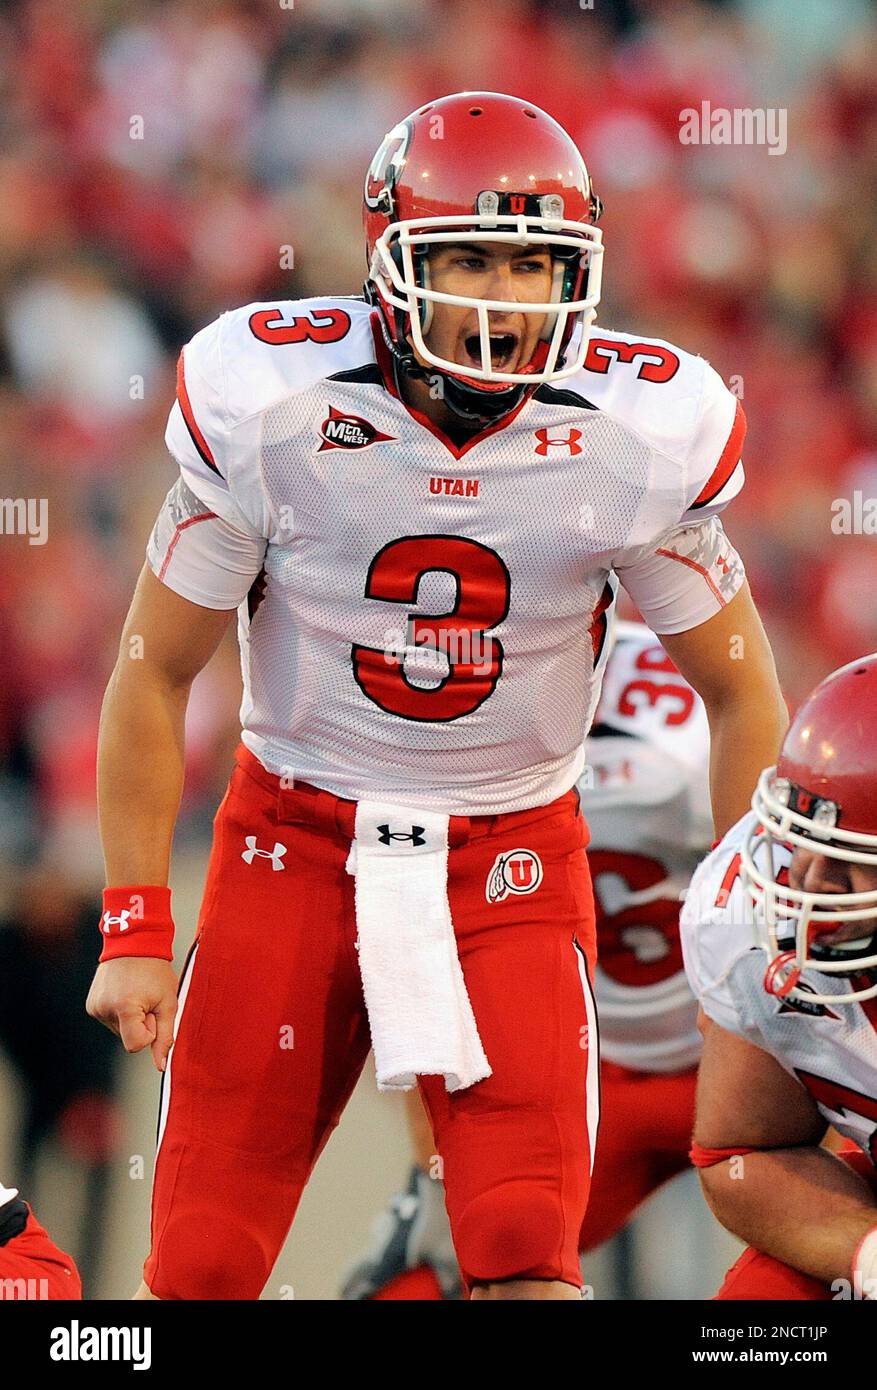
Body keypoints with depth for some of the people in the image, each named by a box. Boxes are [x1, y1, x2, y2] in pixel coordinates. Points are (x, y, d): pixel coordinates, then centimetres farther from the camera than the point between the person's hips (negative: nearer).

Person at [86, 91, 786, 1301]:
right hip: (294, 841, 0)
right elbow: (158, 669, -3)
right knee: (203, 1266, 2)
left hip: (514, 860, 0)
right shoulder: (270, 410, -15)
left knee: (528, 1262, -15)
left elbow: (739, 690, 2)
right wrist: (134, 929, -4)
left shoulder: (640, 438, -13)